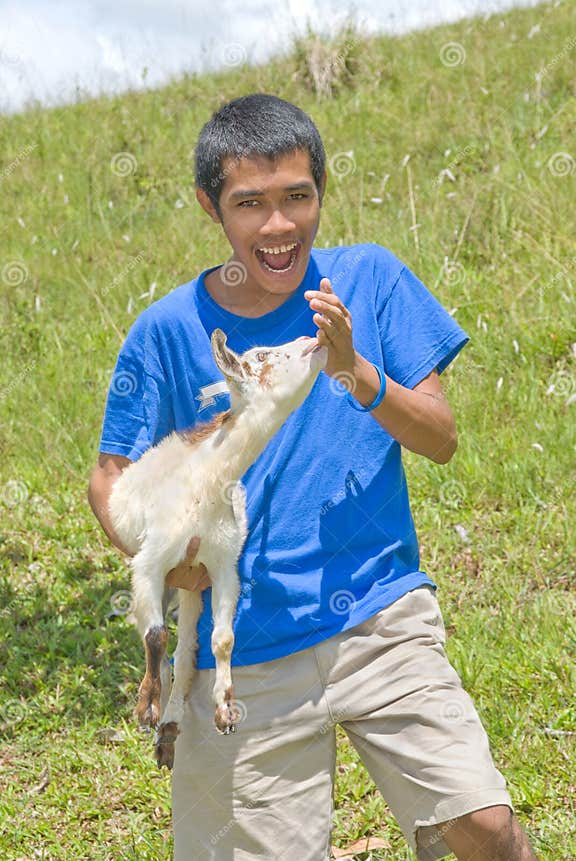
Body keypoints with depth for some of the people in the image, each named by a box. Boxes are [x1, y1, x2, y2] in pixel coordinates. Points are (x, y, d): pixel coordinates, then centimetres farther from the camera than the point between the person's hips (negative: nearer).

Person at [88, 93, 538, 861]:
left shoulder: (368, 278, 0)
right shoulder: (170, 330, -3)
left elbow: (441, 441, -2)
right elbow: (110, 479, 4)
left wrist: (358, 375, -19)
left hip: (382, 617, 1)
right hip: (247, 649, 0)